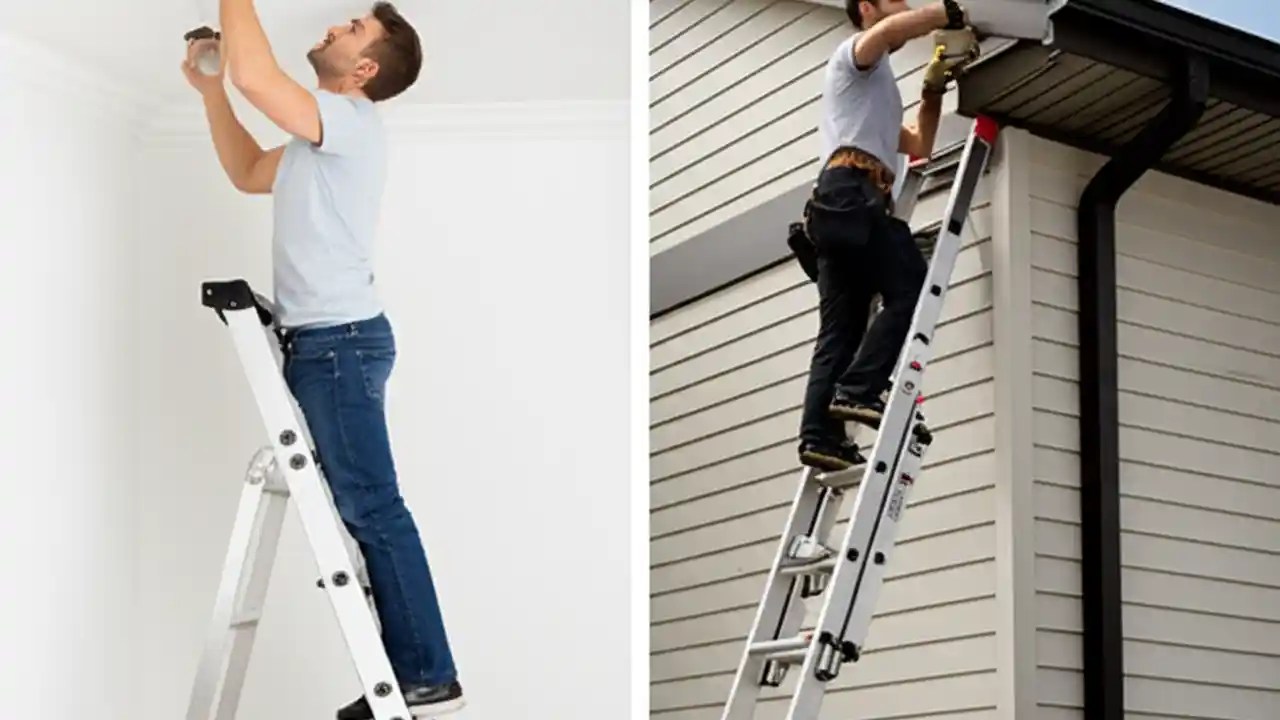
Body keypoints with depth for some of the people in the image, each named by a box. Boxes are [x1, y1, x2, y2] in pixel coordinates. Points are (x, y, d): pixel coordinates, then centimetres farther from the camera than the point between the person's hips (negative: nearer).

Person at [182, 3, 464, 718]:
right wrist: (208, 89, 23)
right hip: (326, 342, 10)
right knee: (366, 511, 9)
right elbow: (248, 173, 31)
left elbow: (256, 75, -23)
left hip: (340, 342, -10)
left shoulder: (352, 122, -11)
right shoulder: (324, 136, 20)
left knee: (373, 509, -11)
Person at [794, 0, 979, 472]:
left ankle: (819, 434, -13)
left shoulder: (875, 91, 39)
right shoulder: (854, 54, 10)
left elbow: (918, 147, 37)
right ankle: (857, 391, -23)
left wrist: (933, 89, 29)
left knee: (839, 329, -2)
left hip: (835, 204, 9)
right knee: (911, 291, -14)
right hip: (853, 191, -9)